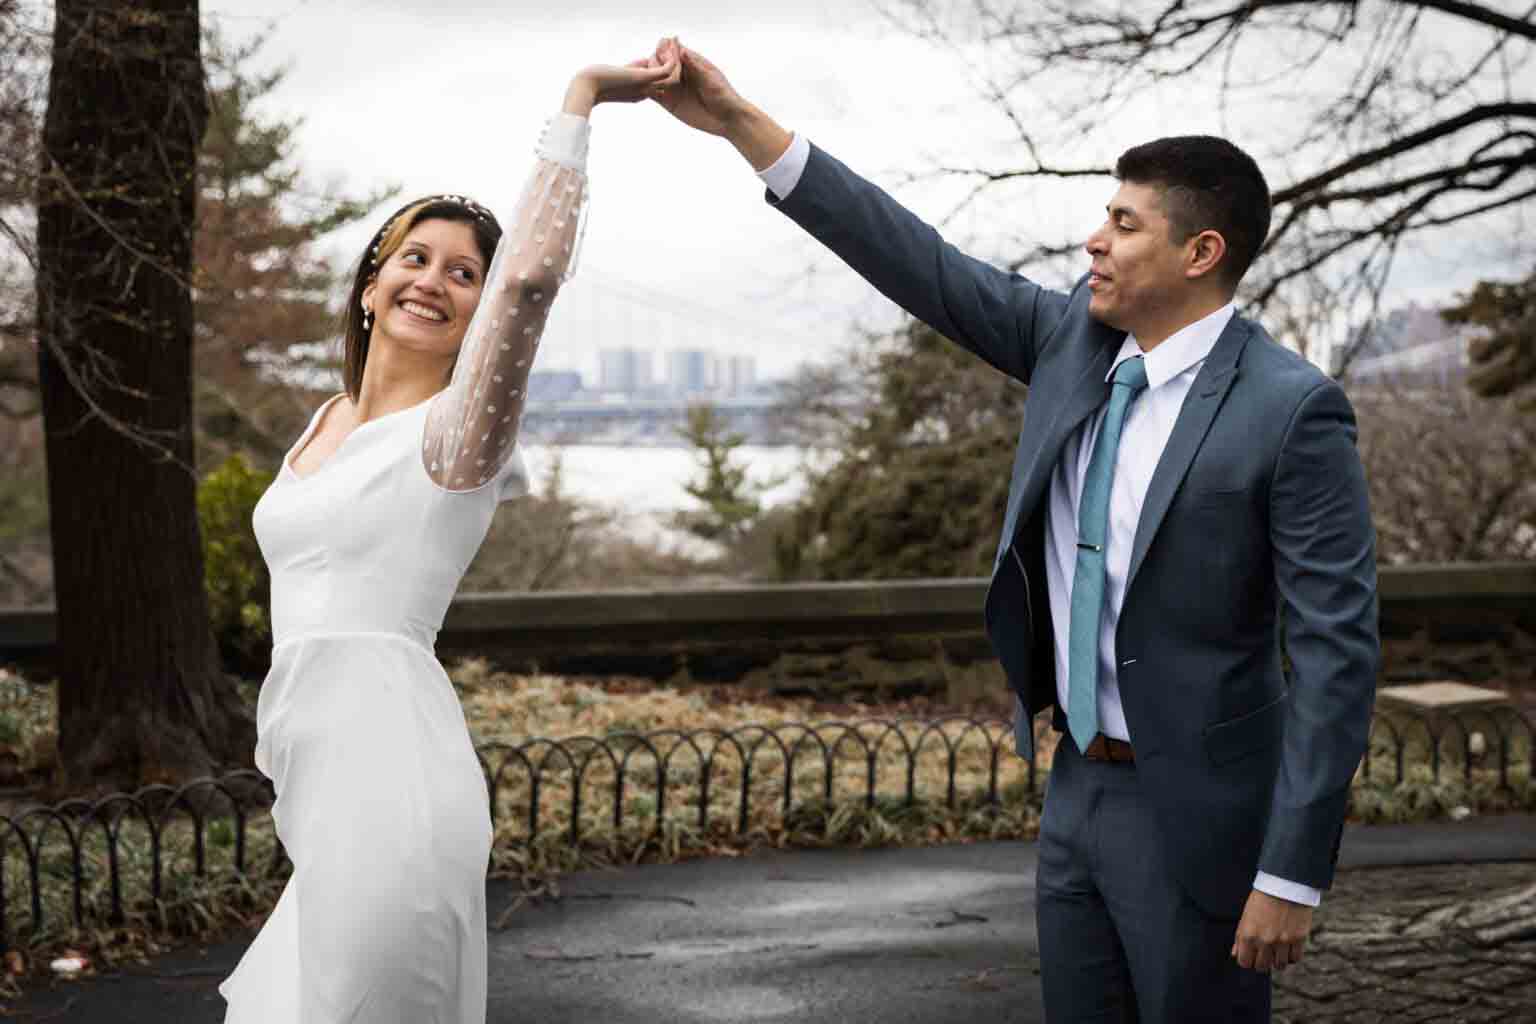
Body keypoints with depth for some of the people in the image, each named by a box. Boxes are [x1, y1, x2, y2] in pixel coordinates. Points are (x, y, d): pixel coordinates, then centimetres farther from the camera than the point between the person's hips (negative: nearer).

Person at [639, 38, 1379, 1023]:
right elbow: (919, 263, 0)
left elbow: (1337, 650, -18)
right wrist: (738, 121, -6)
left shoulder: (1292, 407, -17)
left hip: (1193, 817, -6)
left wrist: (1291, 875, -19)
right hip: (1078, 788, 7)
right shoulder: (1072, 339, 2)